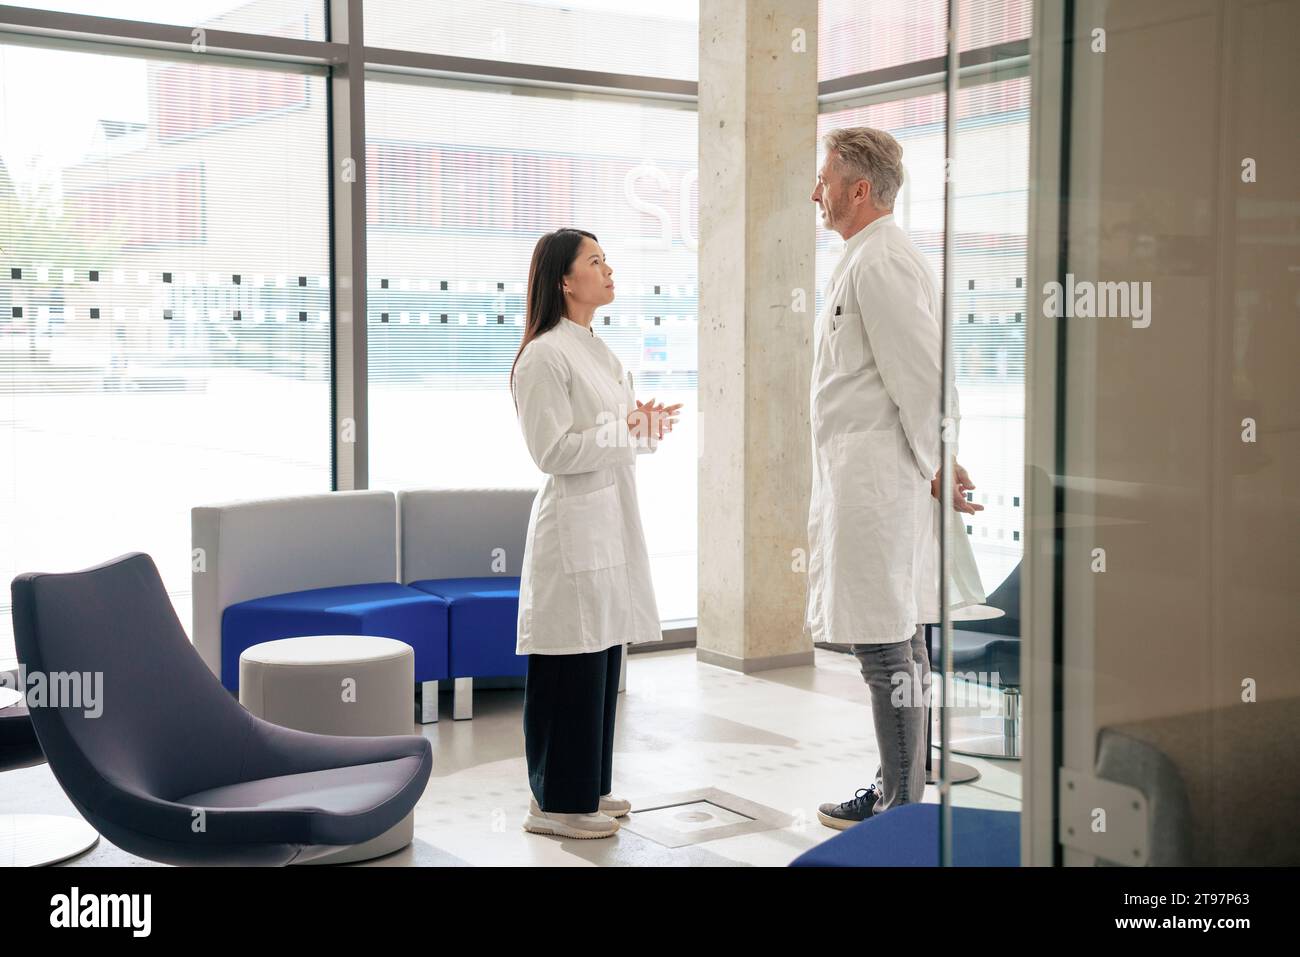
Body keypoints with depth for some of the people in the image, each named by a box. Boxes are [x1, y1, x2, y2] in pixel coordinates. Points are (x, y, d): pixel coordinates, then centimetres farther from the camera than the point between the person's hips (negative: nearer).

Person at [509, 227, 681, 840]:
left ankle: (588, 786, 24)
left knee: (604, 660, 13)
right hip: (574, 524, -9)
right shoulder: (545, 357, -13)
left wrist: (646, 426, 4)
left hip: (612, 522, 9)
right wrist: (624, 430, -20)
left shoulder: (598, 351, 16)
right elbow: (554, 451, -17)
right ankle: (556, 801, 6)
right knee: (571, 667, -4)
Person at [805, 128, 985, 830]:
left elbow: (920, 372, -19)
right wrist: (932, 463, 20)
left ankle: (900, 808, 1)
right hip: (863, 475, 11)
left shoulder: (879, 262, -15)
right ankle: (899, 789, 26)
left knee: (885, 641, -6)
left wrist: (937, 466, -12)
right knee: (896, 635, 16)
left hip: (877, 474, -11)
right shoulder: (868, 258, 19)